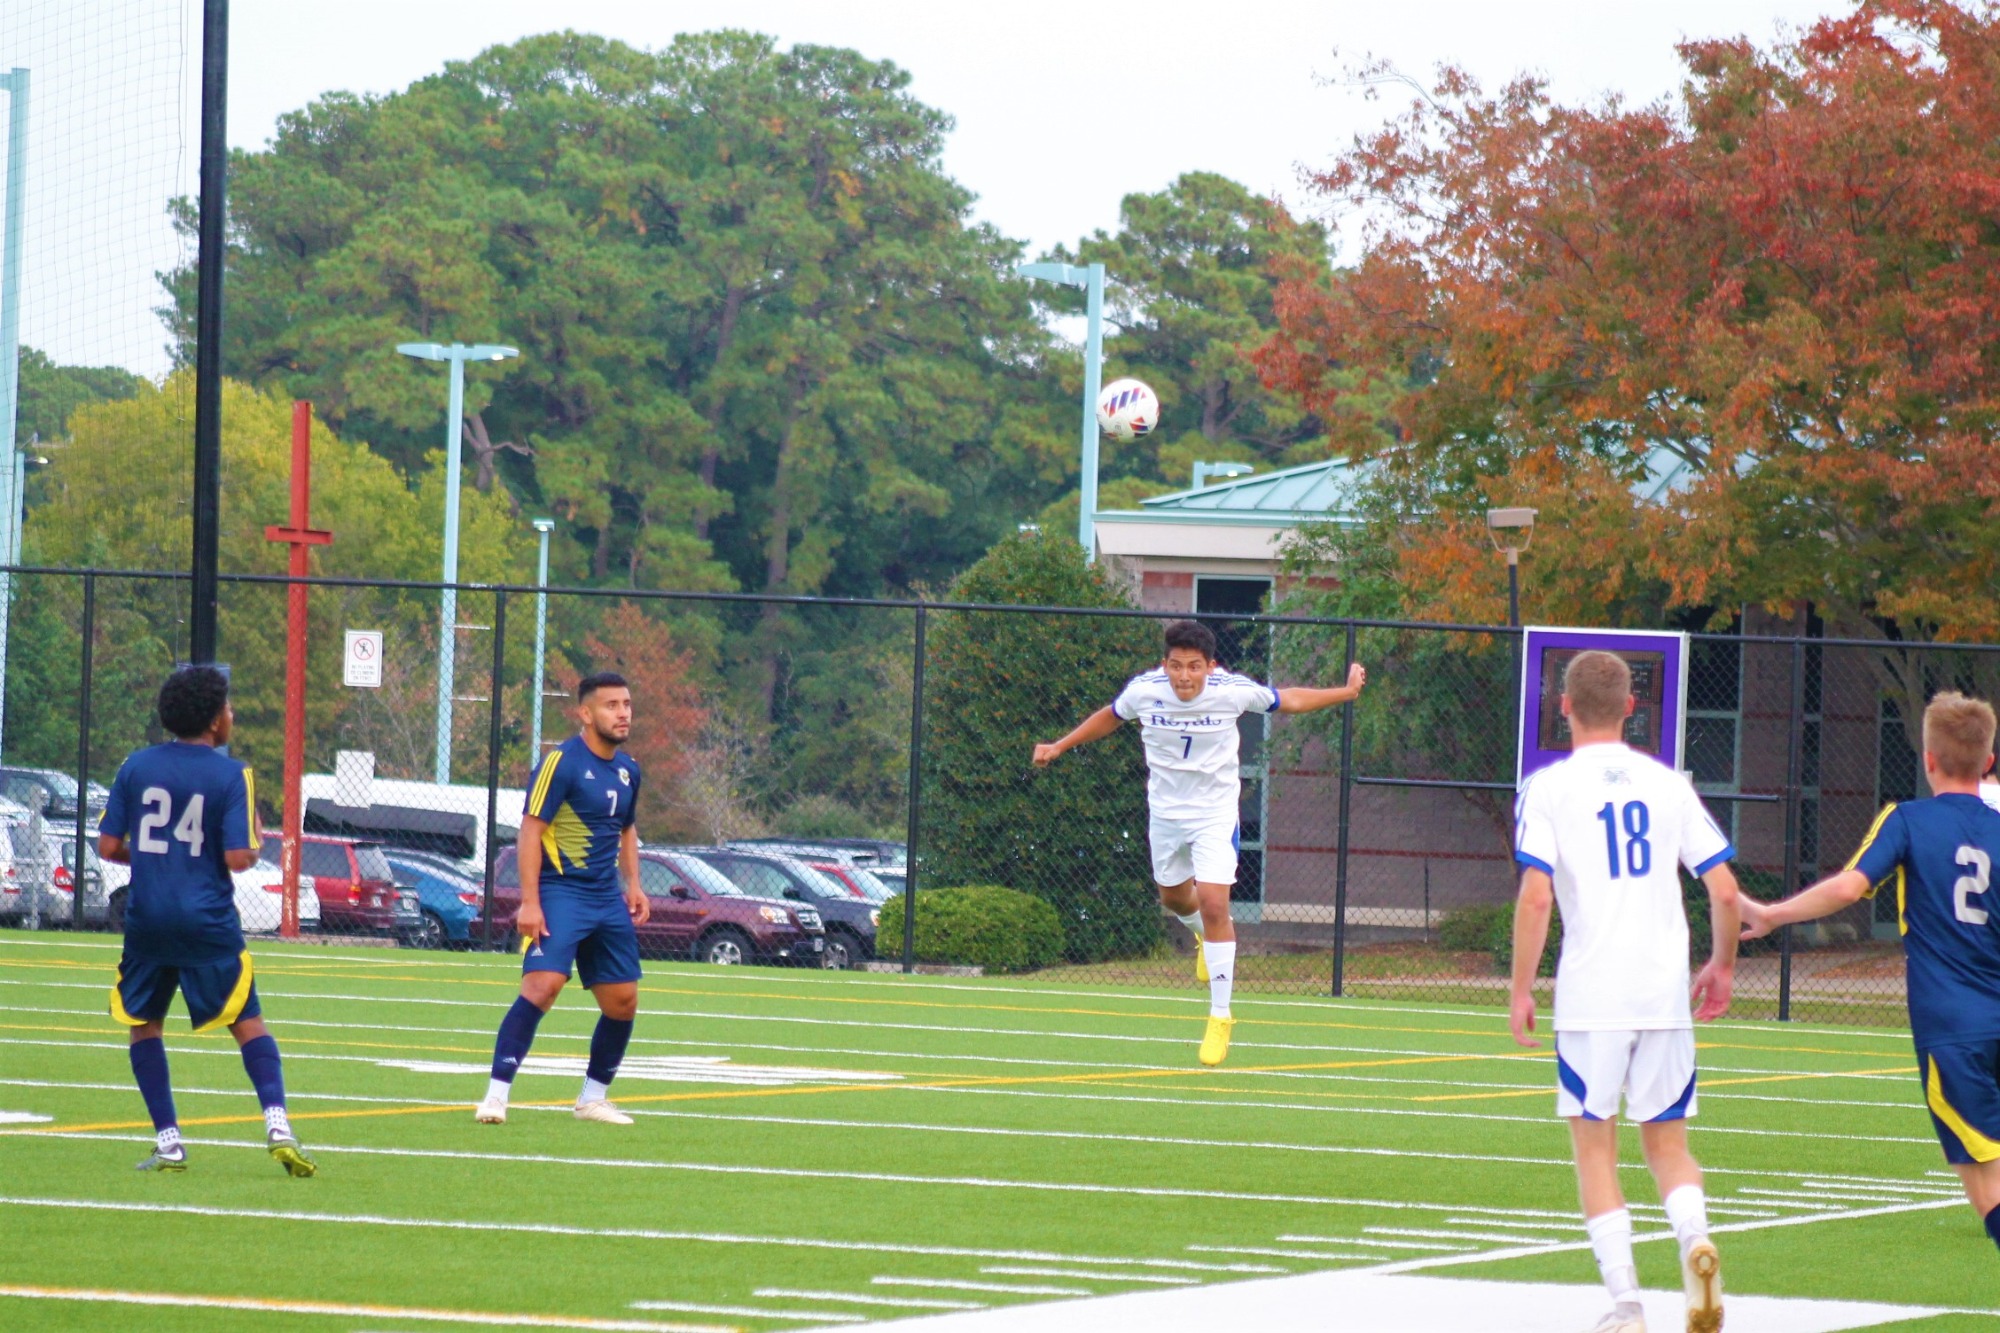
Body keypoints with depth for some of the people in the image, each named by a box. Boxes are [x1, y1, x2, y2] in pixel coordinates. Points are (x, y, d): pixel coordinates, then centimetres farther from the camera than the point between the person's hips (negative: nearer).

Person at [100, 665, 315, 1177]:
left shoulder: (136, 767, 3)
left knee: (144, 1023, 16)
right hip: (207, 923, -2)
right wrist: (255, 845, 8)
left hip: (146, 919, 2)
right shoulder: (230, 775, -7)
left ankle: (168, 1141, 9)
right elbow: (238, 857, -14)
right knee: (248, 1021, 6)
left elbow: (108, 846, 4)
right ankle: (277, 1124, -10)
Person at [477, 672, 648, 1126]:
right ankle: (496, 1095, -20)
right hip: (559, 892, -8)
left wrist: (633, 885, 14)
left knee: (623, 1002, 8)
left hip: (607, 901, 8)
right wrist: (530, 902, -19)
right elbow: (531, 829, -13)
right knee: (542, 985, -21)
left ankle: (593, 1098, 24)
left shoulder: (628, 770, 13)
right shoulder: (561, 763, -11)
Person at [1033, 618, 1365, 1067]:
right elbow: (1109, 717, 7)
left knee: (1213, 905, -15)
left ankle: (1220, 1017, -6)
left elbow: (1288, 701, -1)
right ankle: (1206, 935, 58)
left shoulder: (1233, 691, -20)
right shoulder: (1144, 691, -16)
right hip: (1165, 810, 3)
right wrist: (1059, 746, 7)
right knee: (1174, 898, 20)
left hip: (1215, 815, -3)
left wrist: (1347, 692, -1)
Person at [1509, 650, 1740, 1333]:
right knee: (1666, 1142, 14)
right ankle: (1693, 1235, -16)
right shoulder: (1667, 784, 7)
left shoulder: (1548, 788, -3)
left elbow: (1535, 897, -12)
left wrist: (1520, 992, -4)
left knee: (1595, 1146, 8)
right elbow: (1724, 890, 6)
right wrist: (1722, 967, 22)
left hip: (1590, 995, -3)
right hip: (1666, 994, 3)